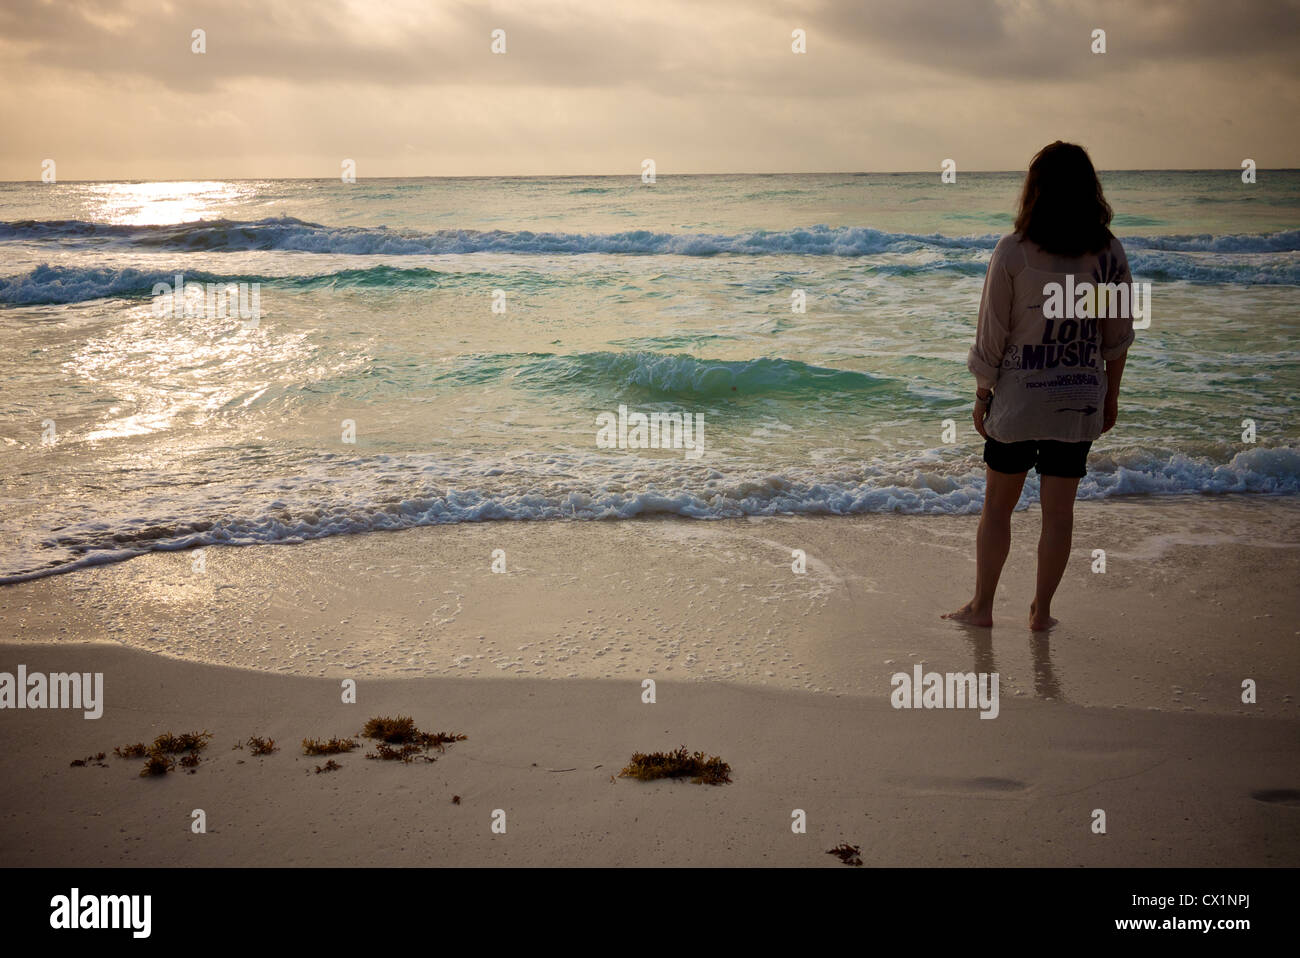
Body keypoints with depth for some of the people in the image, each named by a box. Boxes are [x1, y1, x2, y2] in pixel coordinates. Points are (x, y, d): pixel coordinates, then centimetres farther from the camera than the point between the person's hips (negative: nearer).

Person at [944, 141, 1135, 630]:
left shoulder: (1013, 253, -13)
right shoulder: (1110, 254, -4)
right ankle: (1041, 611, 18)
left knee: (997, 504, 12)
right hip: (1079, 402, 2)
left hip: (1017, 397, -2)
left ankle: (982, 605, 20)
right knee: (1058, 509, 10)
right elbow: (1118, 336, 3)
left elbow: (992, 336, -8)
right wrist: (1111, 396, 15)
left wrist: (982, 395, 4)